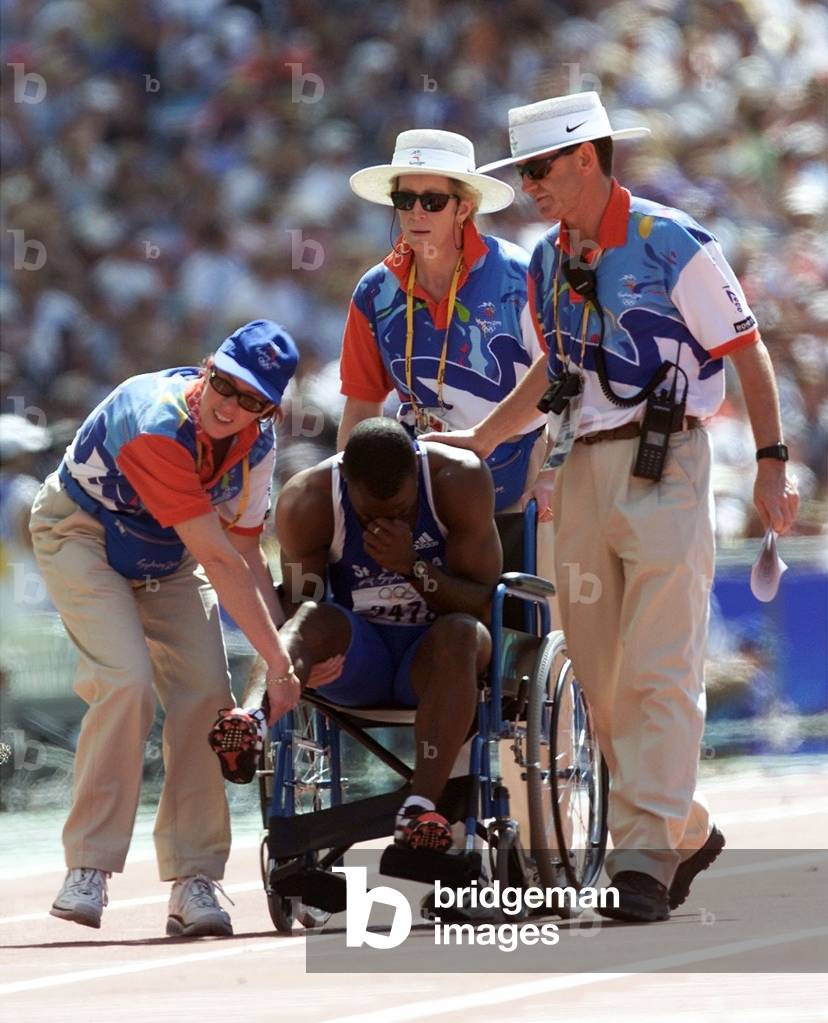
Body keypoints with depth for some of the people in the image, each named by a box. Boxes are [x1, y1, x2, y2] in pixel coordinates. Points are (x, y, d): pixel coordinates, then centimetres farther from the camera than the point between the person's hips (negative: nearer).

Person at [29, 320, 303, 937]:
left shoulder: (257, 441, -14)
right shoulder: (158, 424, -37)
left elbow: (245, 551, -7)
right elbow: (219, 561, -37)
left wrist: (287, 648, -16)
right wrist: (277, 657, -36)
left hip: (167, 557, 6)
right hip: (82, 535, -6)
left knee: (206, 694, -10)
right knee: (127, 683, -25)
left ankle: (194, 882, -6)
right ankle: (88, 868, -16)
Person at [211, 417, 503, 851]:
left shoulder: (460, 480, -13)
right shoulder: (306, 501, -12)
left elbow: (483, 603, -11)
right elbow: (298, 602, -12)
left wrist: (413, 567, -28)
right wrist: (284, 667, -34)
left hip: (434, 660, 0)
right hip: (358, 662, 0)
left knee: (460, 632, -34)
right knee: (316, 619, -31)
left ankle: (421, 807, -46)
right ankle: (249, 719, -61)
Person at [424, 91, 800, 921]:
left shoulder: (671, 243, -8)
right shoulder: (547, 262, 12)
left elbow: (746, 353, -5)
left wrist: (771, 463, -9)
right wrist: (481, 438, 16)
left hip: (663, 467, -7)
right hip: (582, 471, 7)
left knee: (658, 672, -11)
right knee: (601, 678, 7)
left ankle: (647, 856, -14)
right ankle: (686, 832, 21)